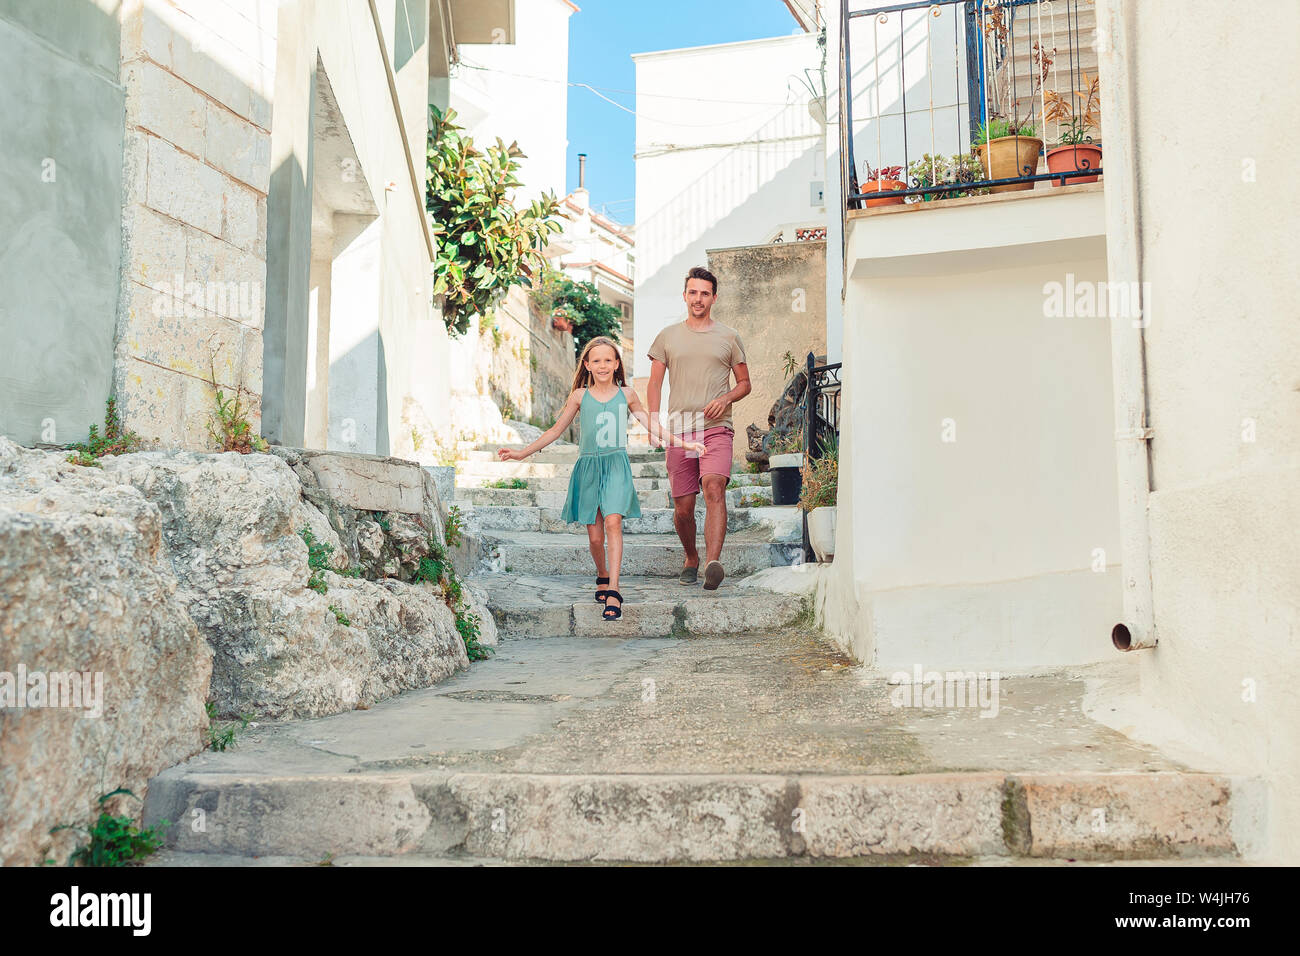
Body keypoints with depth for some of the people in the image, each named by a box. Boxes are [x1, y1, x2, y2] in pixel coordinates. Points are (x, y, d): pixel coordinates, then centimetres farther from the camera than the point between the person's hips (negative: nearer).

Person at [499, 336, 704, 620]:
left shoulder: (626, 394, 8)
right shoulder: (580, 396, 7)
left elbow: (651, 426, 17)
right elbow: (555, 430, 12)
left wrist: (683, 444, 12)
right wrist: (521, 454, 9)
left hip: (616, 464, -1)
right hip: (588, 466, 1)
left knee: (613, 521, -21)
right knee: (595, 536, 1)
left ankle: (613, 592, -23)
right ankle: (602, 577, 31)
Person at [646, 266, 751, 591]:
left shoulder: (728, 337, 12)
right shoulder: (667, 336, 15)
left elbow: (744, 383, 17)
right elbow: (655, 383, 13)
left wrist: (726, 398, -5)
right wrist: (653, 419, -3)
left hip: (716, 428, -2)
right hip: (678, 428, 2)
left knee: (714, 488, -25)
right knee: (682, 507, 3)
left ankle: (713, 563, -35)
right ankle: (691, 559, 28)